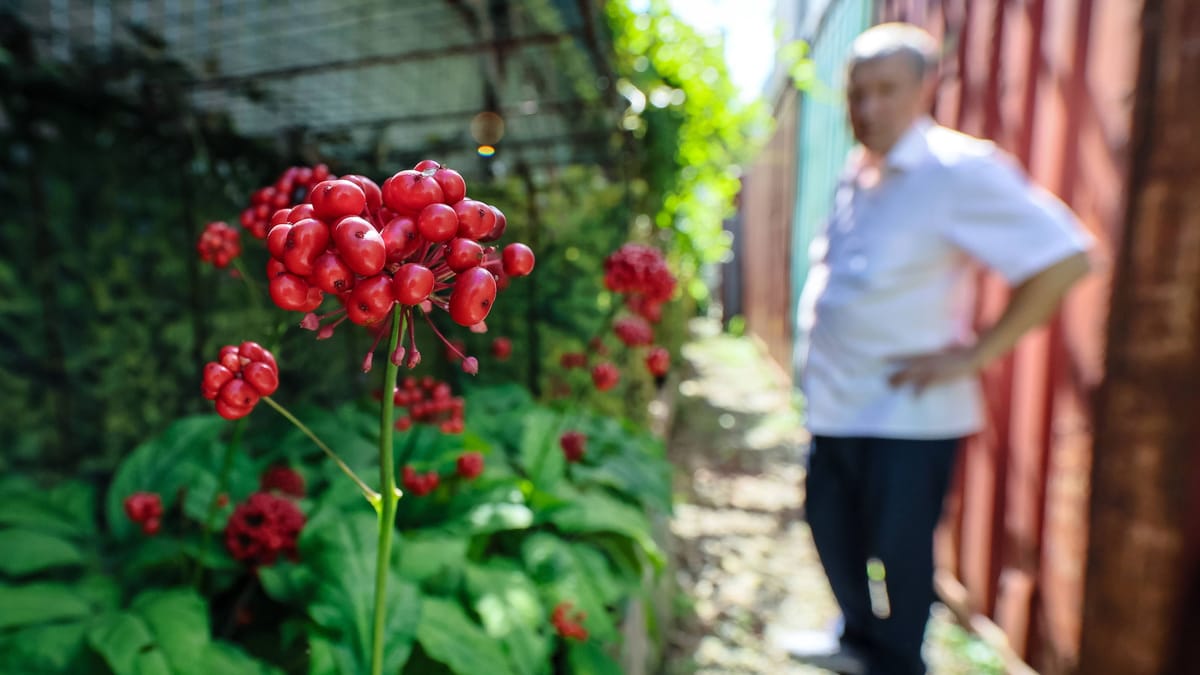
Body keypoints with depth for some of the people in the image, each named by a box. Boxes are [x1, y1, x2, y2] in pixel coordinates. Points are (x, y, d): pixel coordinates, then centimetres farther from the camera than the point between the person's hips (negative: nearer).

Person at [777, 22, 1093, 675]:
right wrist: (813, 362, 12)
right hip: (836, 404, 8)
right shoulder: (857, 173, 8)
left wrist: (975, 353, -19)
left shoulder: (958, 169, -15)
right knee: (833, 530, 21)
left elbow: (1065, 257, -19)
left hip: (908, 412, -8)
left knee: (896, 553, 7)